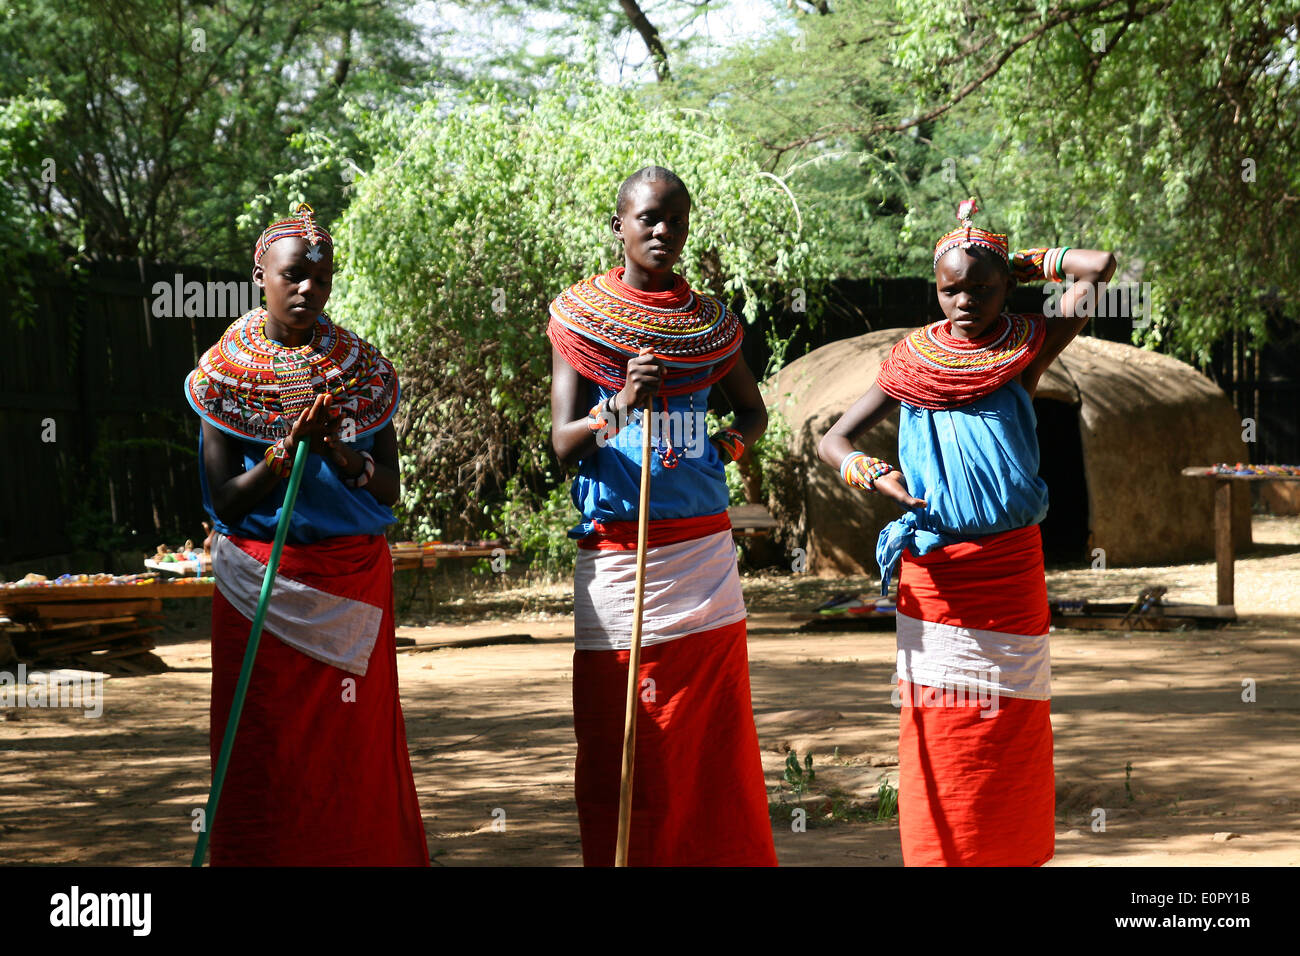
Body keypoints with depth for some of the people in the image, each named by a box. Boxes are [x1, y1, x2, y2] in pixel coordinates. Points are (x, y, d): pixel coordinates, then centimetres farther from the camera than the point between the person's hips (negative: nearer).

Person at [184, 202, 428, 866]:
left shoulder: (361, 366, 5)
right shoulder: (227, 370, -1)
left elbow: (389, 491, 3)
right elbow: (223, 499, -4)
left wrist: (338, 450, -15)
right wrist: (287, 449, -18)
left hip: (353, 582, 2)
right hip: (260, 585, -2)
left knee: (354, 746, 2)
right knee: (266, 750, -1)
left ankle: (362, 855, 11)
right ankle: (264, 859, 9)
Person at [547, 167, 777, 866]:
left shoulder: (708, 321, 9)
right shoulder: (580, 316, 1)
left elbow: (753, 411, 24)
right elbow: (562, 442, -5)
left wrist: (729, 443, 2)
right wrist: (621, 406, -23)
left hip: (704, 551, 3)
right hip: (615, 554, -3)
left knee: (716, 742, 4)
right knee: (619, 748, -2)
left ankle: (723, 857, 12)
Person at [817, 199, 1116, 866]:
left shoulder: (1025, 349, 1)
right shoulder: (912, 363, 5)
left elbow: (1099, 267, -8)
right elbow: (832, 443, 8)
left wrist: (1023, 262, 3)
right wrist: (876, 475, -11)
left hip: (1010, 563, -1)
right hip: (933, 570, 1)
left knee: (1011, 730, 2)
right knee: (938, 728, 0)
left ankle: (1013, 853, 10)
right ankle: (939, 854, 7)